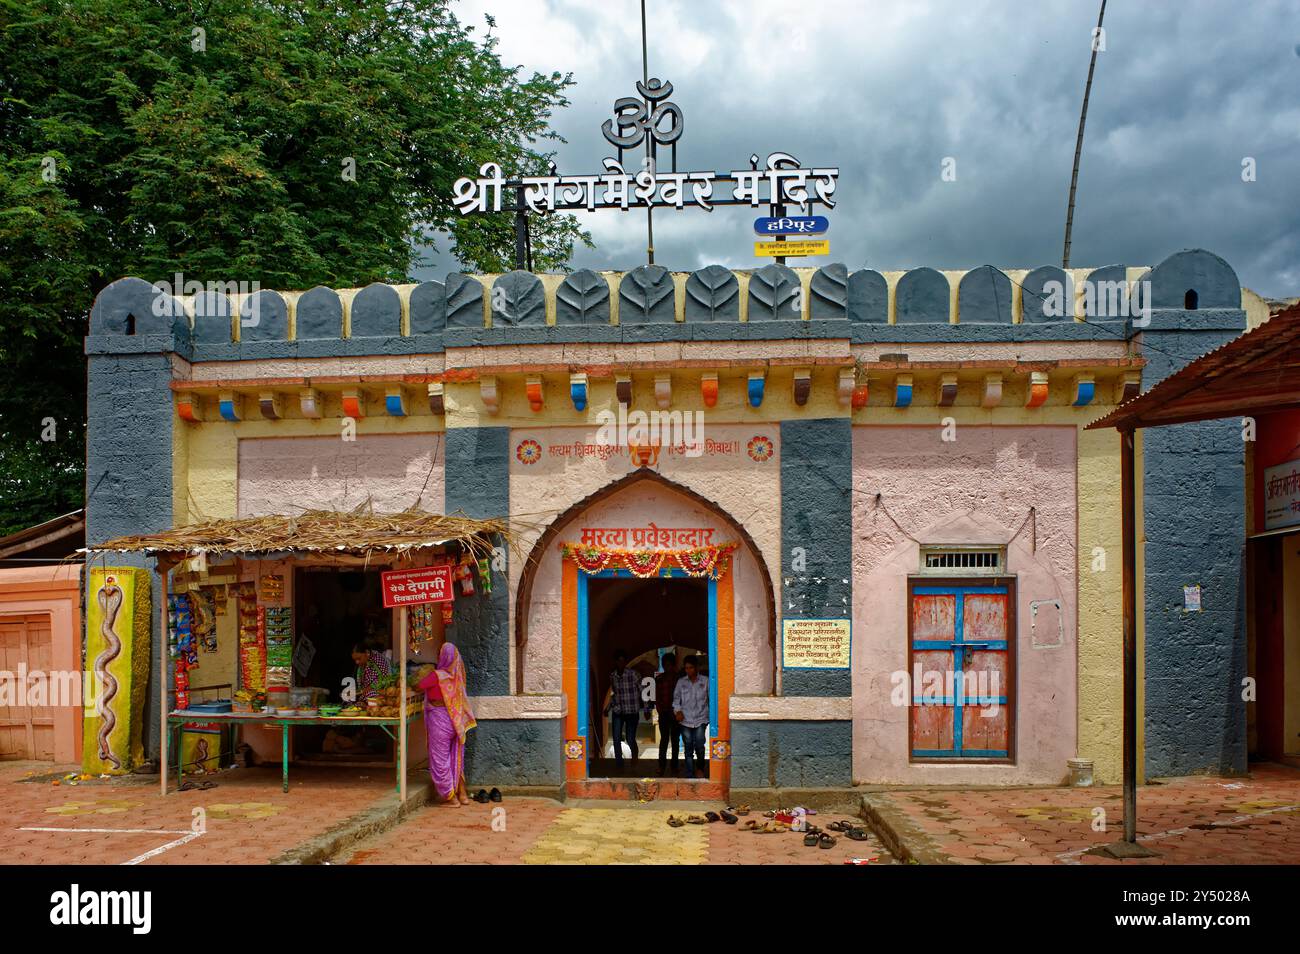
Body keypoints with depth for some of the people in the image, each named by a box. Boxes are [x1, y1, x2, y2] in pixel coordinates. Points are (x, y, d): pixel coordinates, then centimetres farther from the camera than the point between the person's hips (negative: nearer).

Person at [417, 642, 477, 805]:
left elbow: (419, 685, -10)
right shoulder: (456, 675, 2)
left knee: (440, 761, 4)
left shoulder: (437, 675, -17)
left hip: (440, 721, -7)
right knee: (456, 760, 17)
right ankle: (463, 794, 21)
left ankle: (451, 798, 7)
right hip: (456, 722, 7)